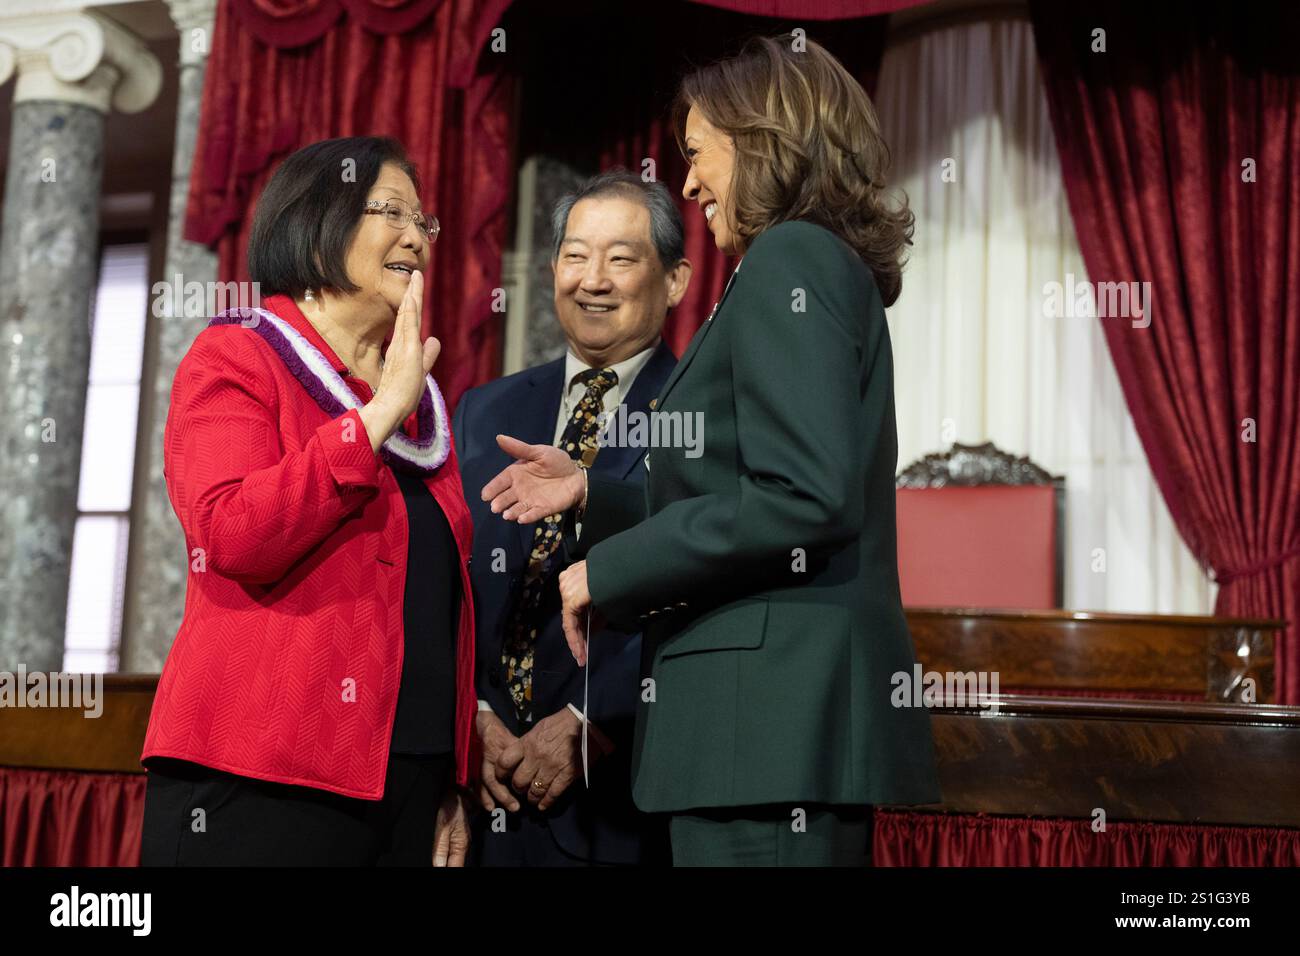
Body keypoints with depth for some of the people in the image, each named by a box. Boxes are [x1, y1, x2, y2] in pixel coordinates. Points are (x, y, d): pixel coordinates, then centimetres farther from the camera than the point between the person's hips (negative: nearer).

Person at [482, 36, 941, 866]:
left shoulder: (792, 258, -9)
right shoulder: (825, 267, 20)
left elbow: (805, 499, -21)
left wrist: (607, 571, -12)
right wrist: (590, 494, 21)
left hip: (770, 708, -10)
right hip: (777, 711, 10)